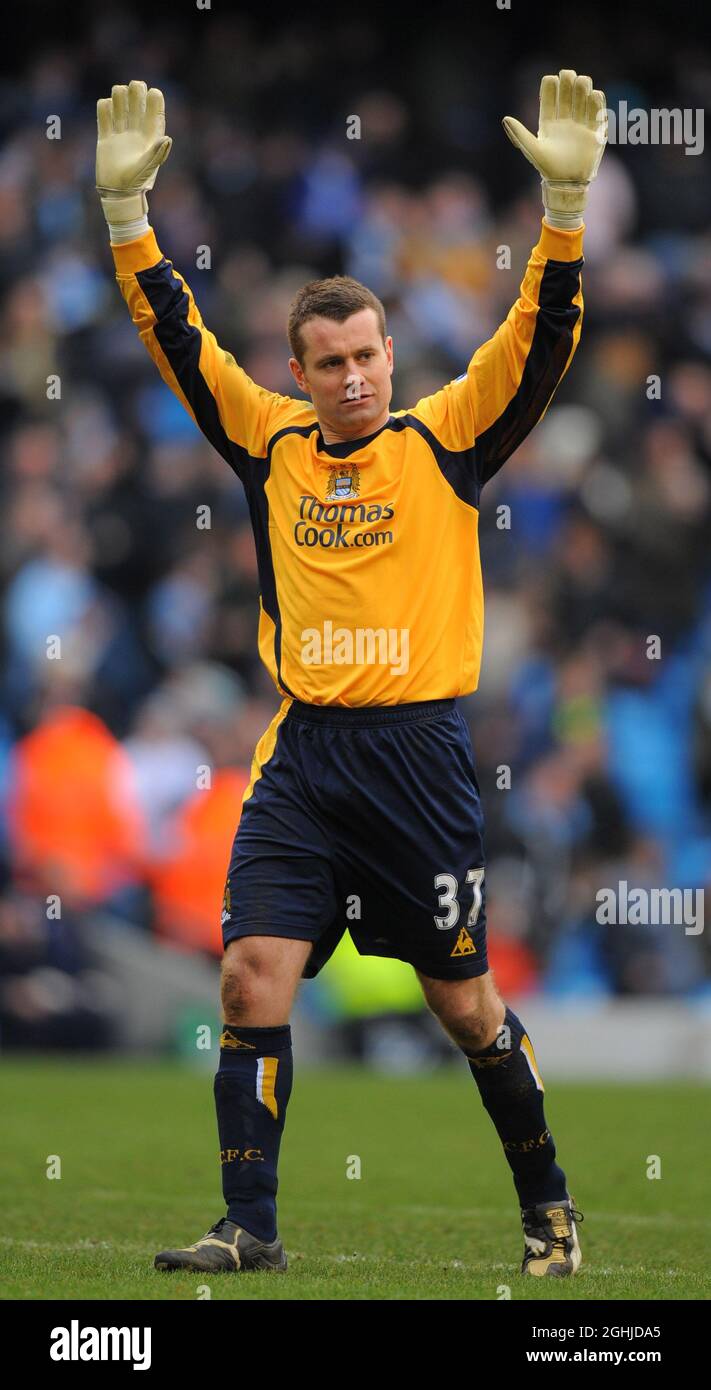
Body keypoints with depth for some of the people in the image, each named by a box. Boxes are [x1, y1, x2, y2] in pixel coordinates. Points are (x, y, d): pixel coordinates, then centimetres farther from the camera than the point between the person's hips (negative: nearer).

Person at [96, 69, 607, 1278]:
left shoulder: (446, 440, 1)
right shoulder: (270, 442, 9)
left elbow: (540, 345, -8)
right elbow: (176, 337, 8)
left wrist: (565, 204, -20)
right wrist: (125, 204, -2)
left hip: (419, 752, -3)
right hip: (301, 756, 3)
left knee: (464, 999, 4)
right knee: (252, 975, -7)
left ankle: (546, 1204, 22)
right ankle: (250, 1229, -2)